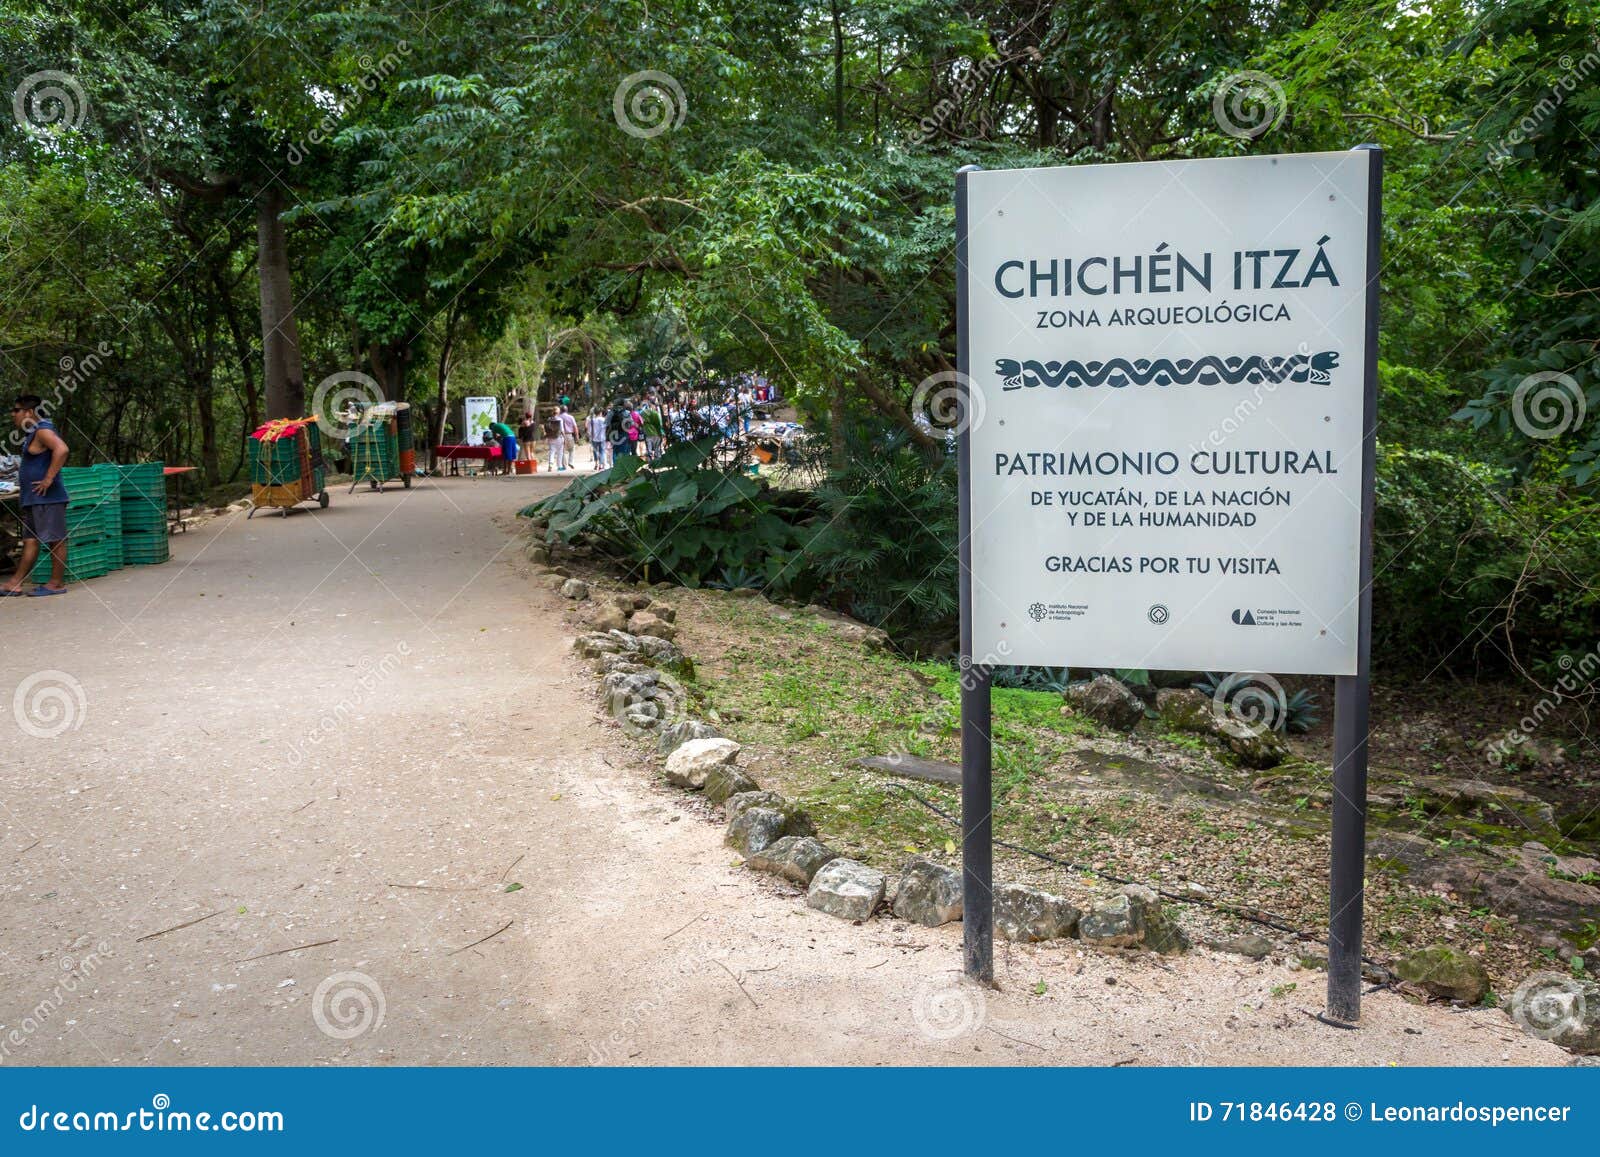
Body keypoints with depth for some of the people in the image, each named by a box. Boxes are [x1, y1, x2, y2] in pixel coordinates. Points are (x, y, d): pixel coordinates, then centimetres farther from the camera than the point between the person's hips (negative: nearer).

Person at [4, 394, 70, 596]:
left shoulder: (43, 430, -12)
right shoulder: (33, 434, 19)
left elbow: (61, 449, -30)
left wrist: (48, 479, -28)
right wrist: (21, 470, 21)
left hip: (47, 498, -11)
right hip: (33, 499, 11)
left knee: (55, 541, -4)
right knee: (30, 541, 9)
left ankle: (57, 583, 1)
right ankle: (15, 584, 10)